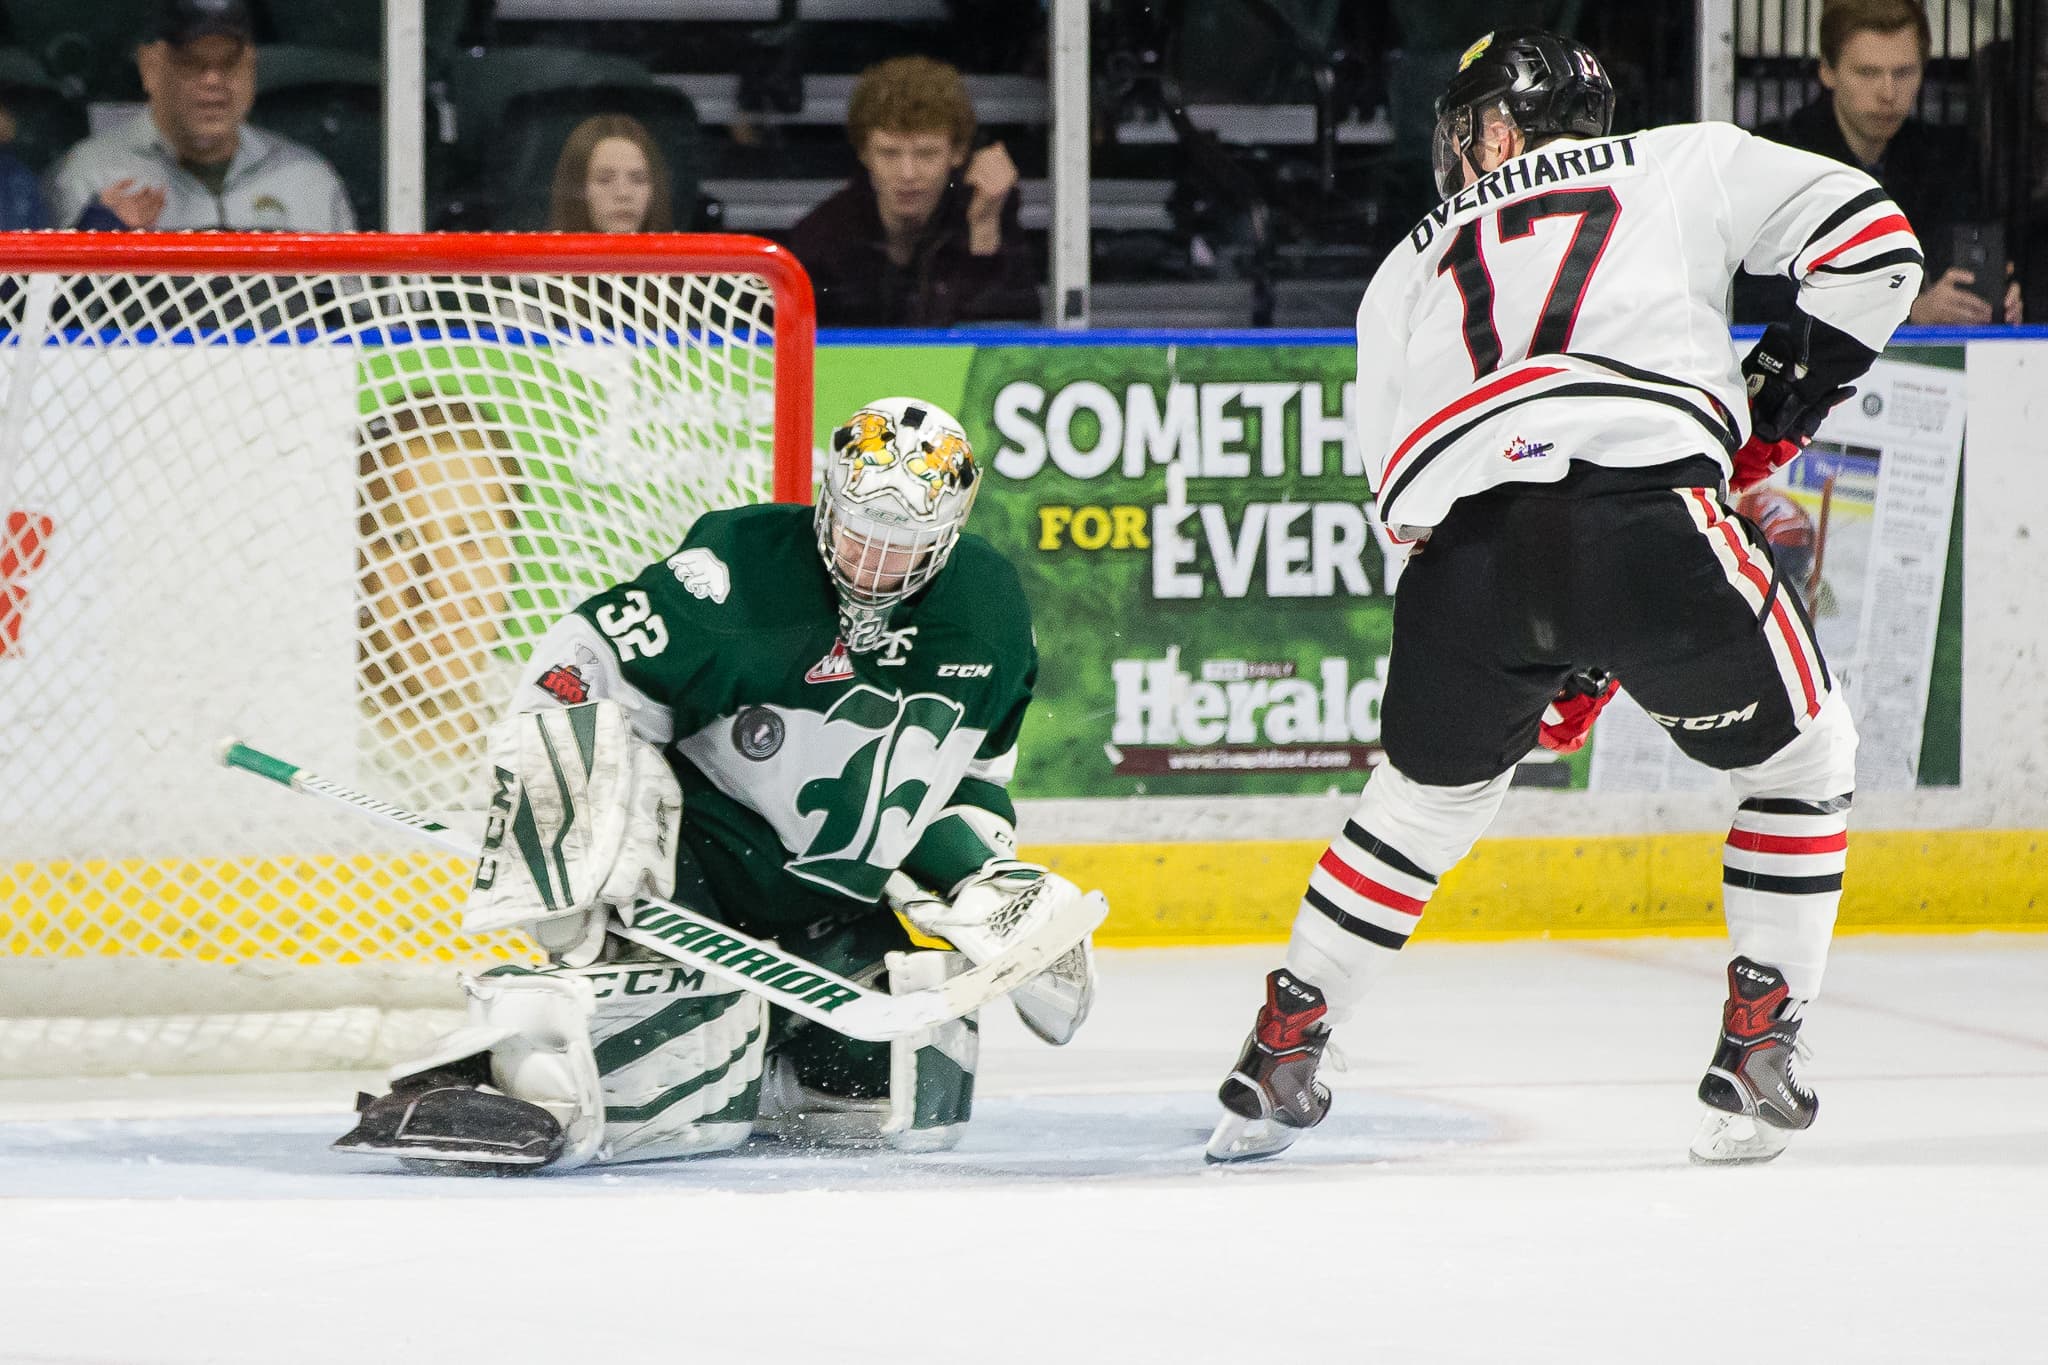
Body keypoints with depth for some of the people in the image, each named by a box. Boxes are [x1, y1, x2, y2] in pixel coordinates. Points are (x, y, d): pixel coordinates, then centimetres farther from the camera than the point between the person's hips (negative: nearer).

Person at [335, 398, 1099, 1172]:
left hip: (830, 908, 6)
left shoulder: (985, 609, -3)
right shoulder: (739, 571, -22)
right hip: (694, 854, -6)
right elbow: (577, 677, -21)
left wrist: (992, 882, -1)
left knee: (919, 1101, -6)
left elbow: (966, 768, 14)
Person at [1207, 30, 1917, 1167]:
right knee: (1797, 756, 22)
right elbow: (1869, 239, 19)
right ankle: (1757, 1053, 12)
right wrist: (1782, 392, 26)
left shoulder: (1407, 271, 35)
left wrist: (1554, 656, 34)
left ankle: (1279, 1056, 31)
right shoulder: (1685, 164, 28)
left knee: (1429, 787, 30)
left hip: (1461, 549, 3)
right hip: (1646, 504, -3)